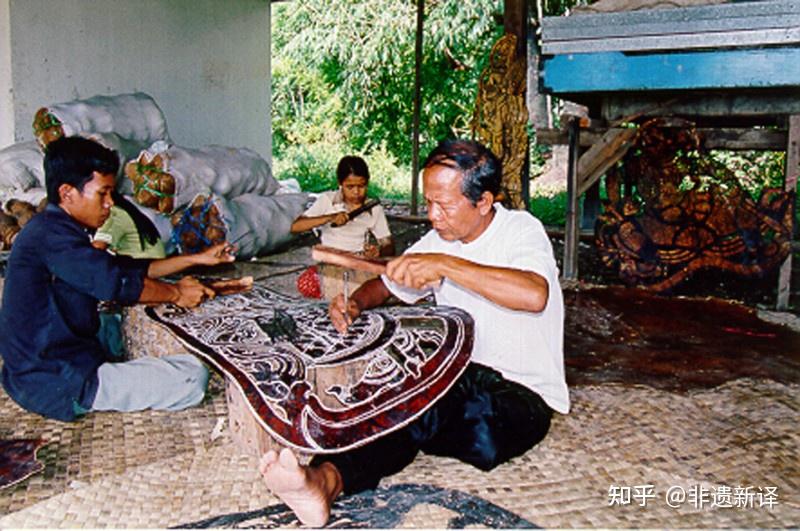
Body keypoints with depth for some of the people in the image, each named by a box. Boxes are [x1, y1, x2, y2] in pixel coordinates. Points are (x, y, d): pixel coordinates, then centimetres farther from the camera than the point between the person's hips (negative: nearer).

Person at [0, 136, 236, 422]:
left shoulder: (53, 230, 13)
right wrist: (176, 293, -6)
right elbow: (119, 283, -24)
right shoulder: (51, 234, -20)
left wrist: (197, 259, 15)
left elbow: (129, 268, 17)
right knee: (192, 376, -17)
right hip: (57, 384, -11)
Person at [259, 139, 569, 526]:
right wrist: (356, 303, -4)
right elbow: (388, 285, 20)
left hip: (525, 396, -4)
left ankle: (327, 477, -42)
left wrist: (445, 265, -37)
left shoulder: (521, 230, -11)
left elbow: (535, 295, -33)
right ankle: (321, 485, -49)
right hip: (460, 385, 5)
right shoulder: (437, 241, 9)